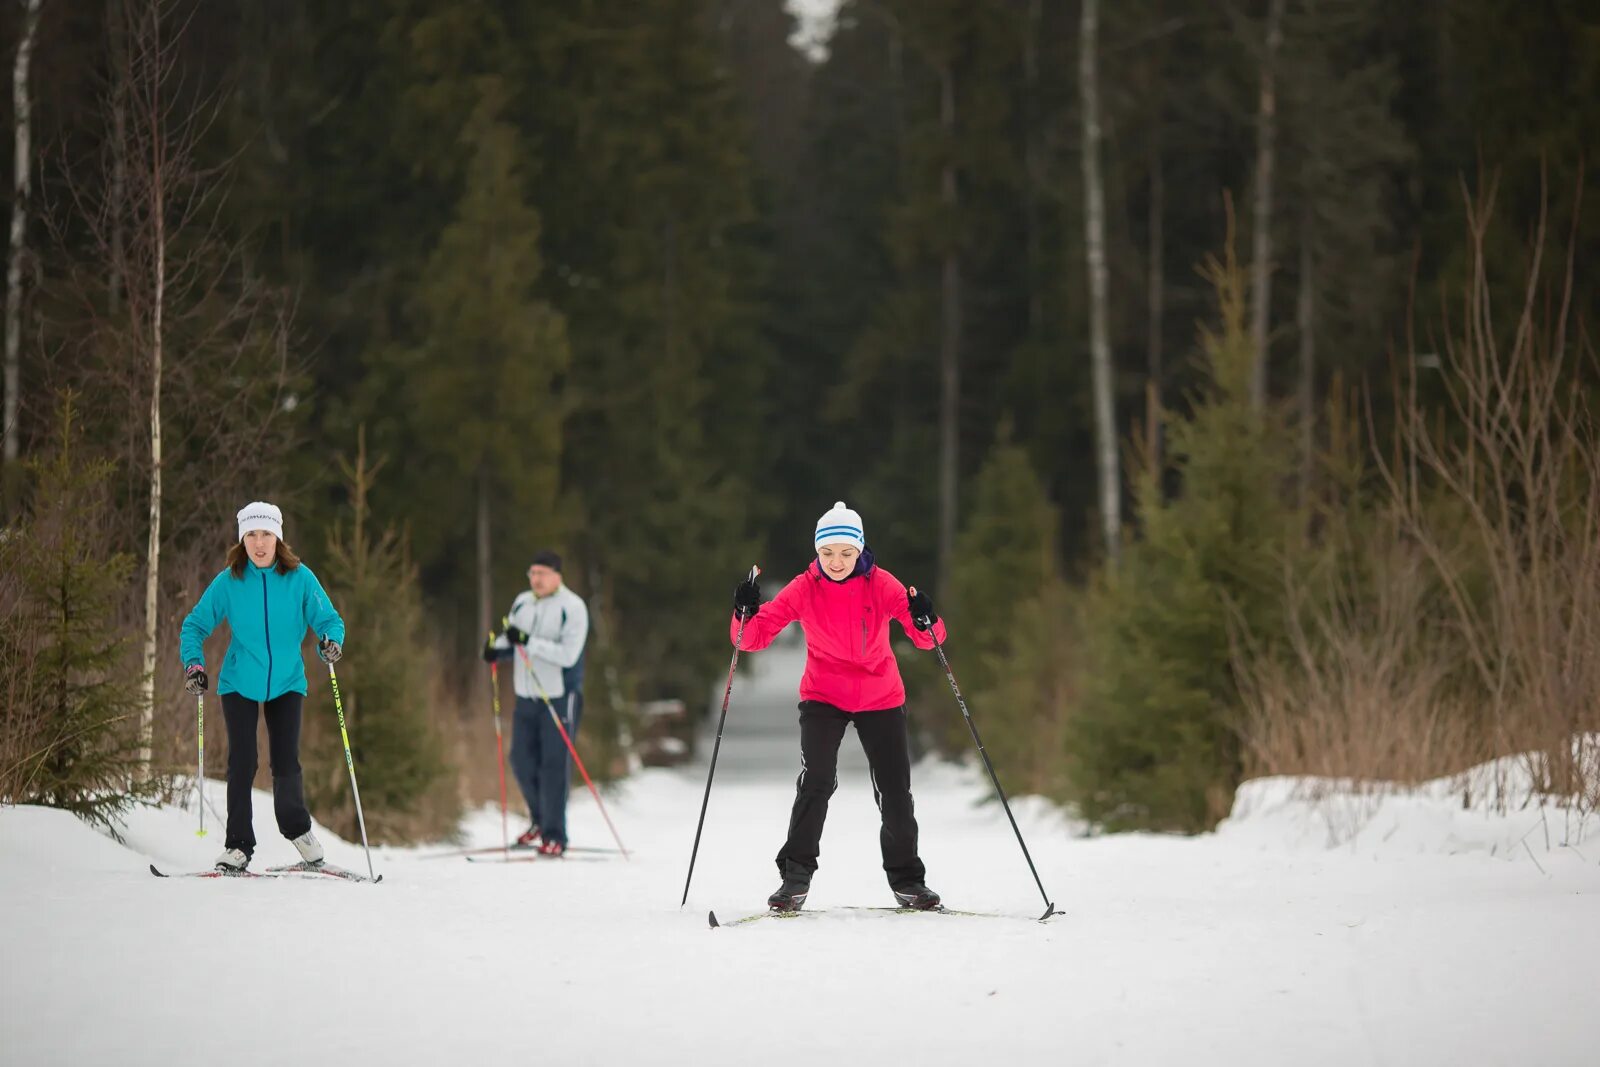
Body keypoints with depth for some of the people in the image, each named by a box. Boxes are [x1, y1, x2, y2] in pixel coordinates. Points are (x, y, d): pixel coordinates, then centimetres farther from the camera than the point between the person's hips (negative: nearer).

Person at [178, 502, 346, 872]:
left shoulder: (299, 578, -7)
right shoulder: (229, 581, -7)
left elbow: (328, 618, -3)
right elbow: (195, 624, -1)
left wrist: (331, 641, -25)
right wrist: (193, 663, -16)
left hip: (286, 683, 0)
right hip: (239, 684, 0)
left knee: (286, 764, -2)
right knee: (242, 764, -5)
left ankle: (297, 829, 23)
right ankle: (238, 845, 6)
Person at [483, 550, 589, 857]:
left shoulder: (572, 607, -11)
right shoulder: (522, 603, 9)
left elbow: (568, 655, -20)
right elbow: (509, 638, 18)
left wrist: (528, 641, -26)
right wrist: (497, 648, -6)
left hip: (560, 698, -6)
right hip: (526, 696, 6)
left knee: (554, 766, -6)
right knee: (523, 762, 9)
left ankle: (554, 836, 0)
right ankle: (539, 822, 30)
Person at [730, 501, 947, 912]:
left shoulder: (881, 585, -11)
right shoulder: (805, 588, -10)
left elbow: (926, 638, -15)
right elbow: (753, 637, -12)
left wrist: (925, 621, -38)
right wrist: (745, 616, -34)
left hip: (880, 697, 1)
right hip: (824, 696, -1)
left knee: (895, 790, 4)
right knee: (816, 780, -21)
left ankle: (906, 880, 22)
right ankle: (795, 877, -14)